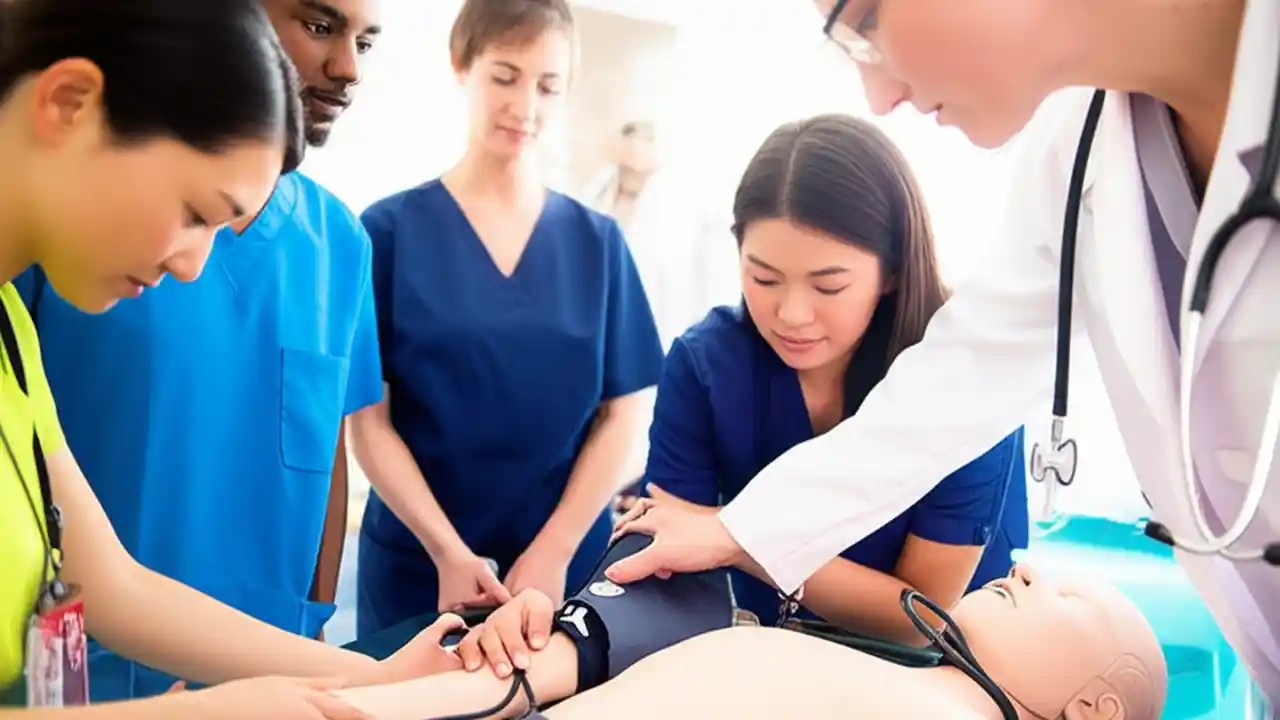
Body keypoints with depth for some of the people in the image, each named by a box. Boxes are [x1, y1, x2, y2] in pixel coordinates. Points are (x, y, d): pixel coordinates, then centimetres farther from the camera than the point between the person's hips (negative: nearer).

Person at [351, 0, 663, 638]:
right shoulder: (390, 230, -4)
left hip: (566, 561, 2)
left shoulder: (598, 243, 3)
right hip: (416, 563, -1)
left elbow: (619, 416, 1)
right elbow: (369, 420, -5)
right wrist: (448, 552, -14)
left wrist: (553, 551, -8)